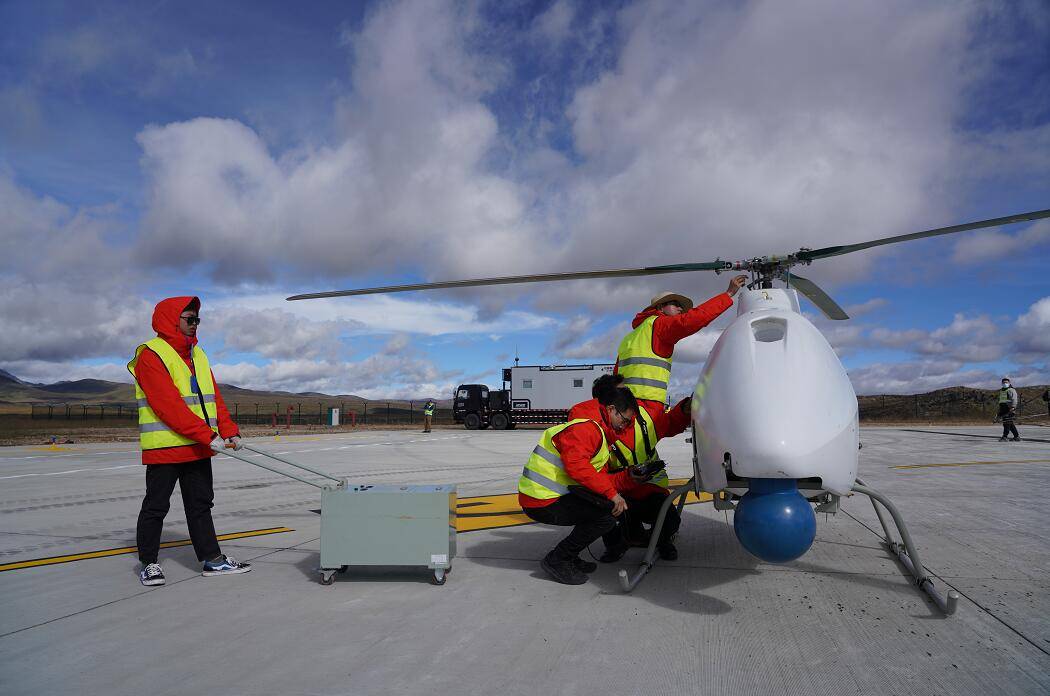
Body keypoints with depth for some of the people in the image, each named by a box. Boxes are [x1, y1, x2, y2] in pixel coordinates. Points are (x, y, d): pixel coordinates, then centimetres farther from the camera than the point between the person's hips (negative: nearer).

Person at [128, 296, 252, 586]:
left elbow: (213, 397, 11)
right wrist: (208, 435, -25)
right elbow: (169, 406, -21)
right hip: (164, 447, -8)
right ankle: (148, 563, 19)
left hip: (198, 448, 8)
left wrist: (229, 431, -1)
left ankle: (212, 559, 18)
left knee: (201, 504, 12)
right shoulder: (151, 355, -12)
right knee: (156, 507, 5)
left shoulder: (197, 354, 13)